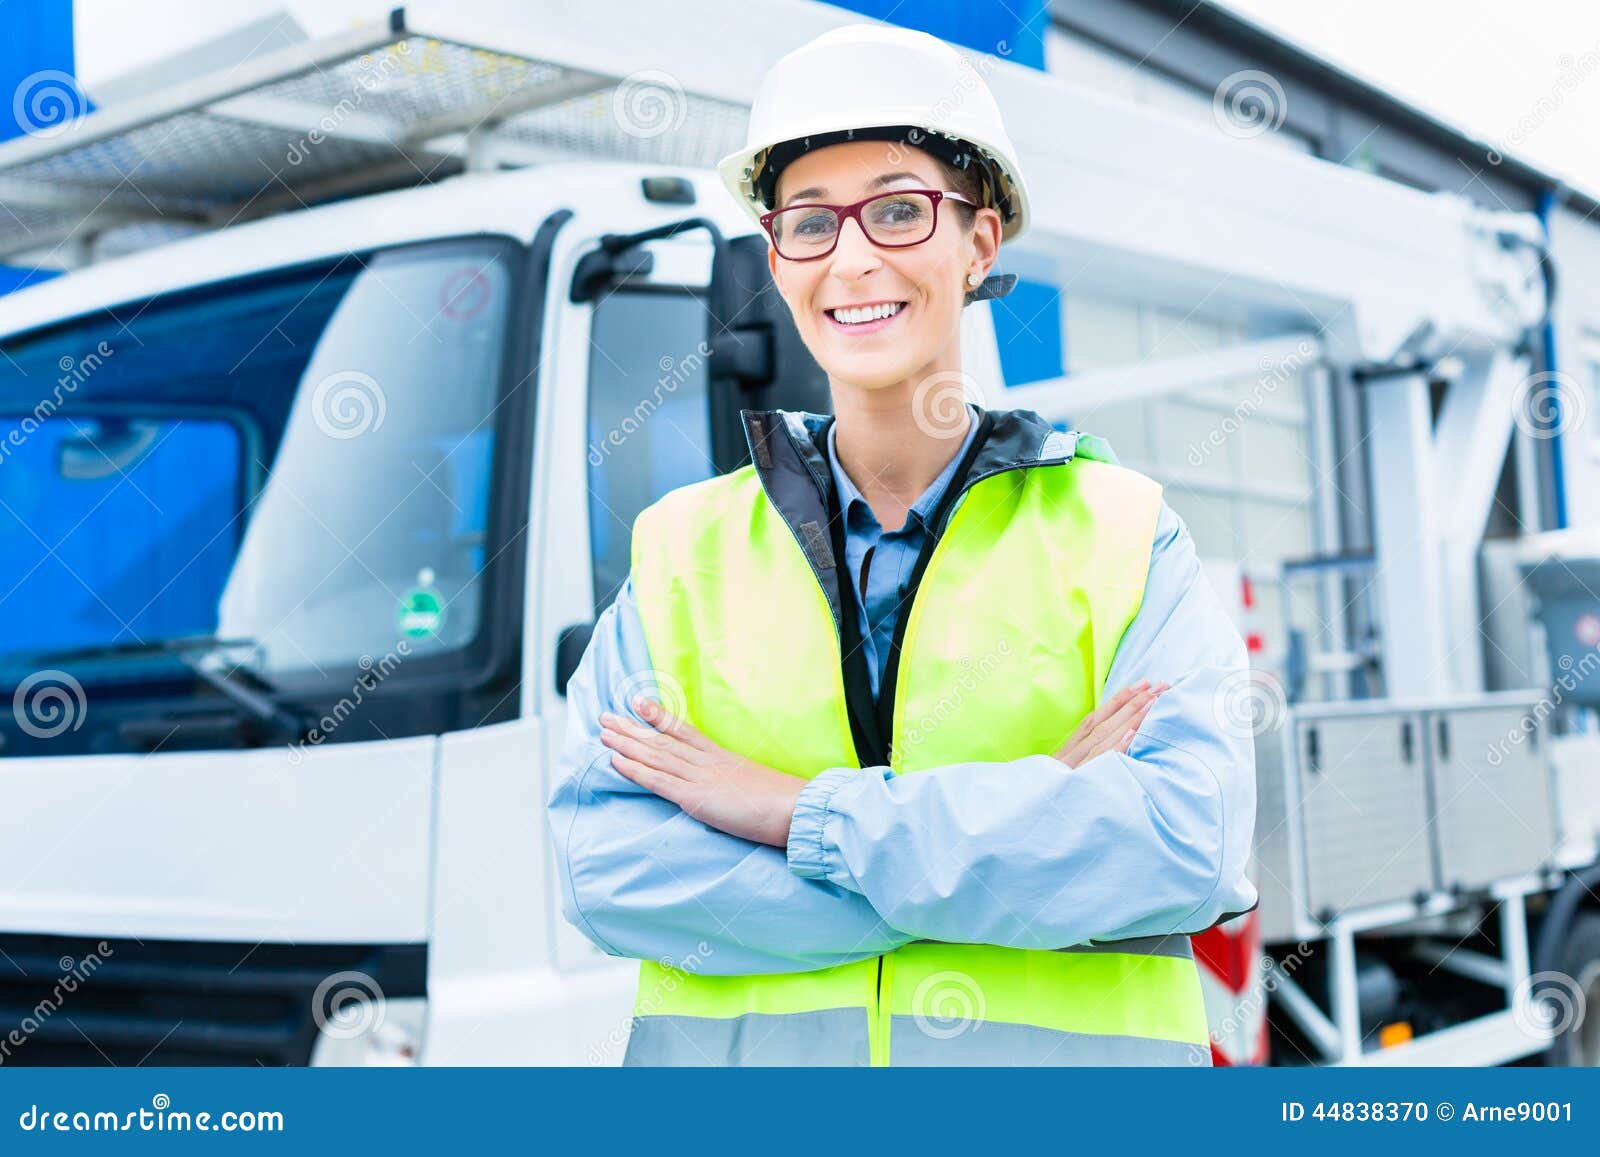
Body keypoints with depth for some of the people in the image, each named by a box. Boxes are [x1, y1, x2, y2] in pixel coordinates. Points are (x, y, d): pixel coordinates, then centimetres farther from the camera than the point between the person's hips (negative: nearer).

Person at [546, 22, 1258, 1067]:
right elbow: (602, 860, -10)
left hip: (1060, 1047, 0)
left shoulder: (1121, 536, -1)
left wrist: (798, 810, -16)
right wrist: (1024, 836, -17)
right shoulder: (688, 549, 3)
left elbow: (1190, 840, -15)